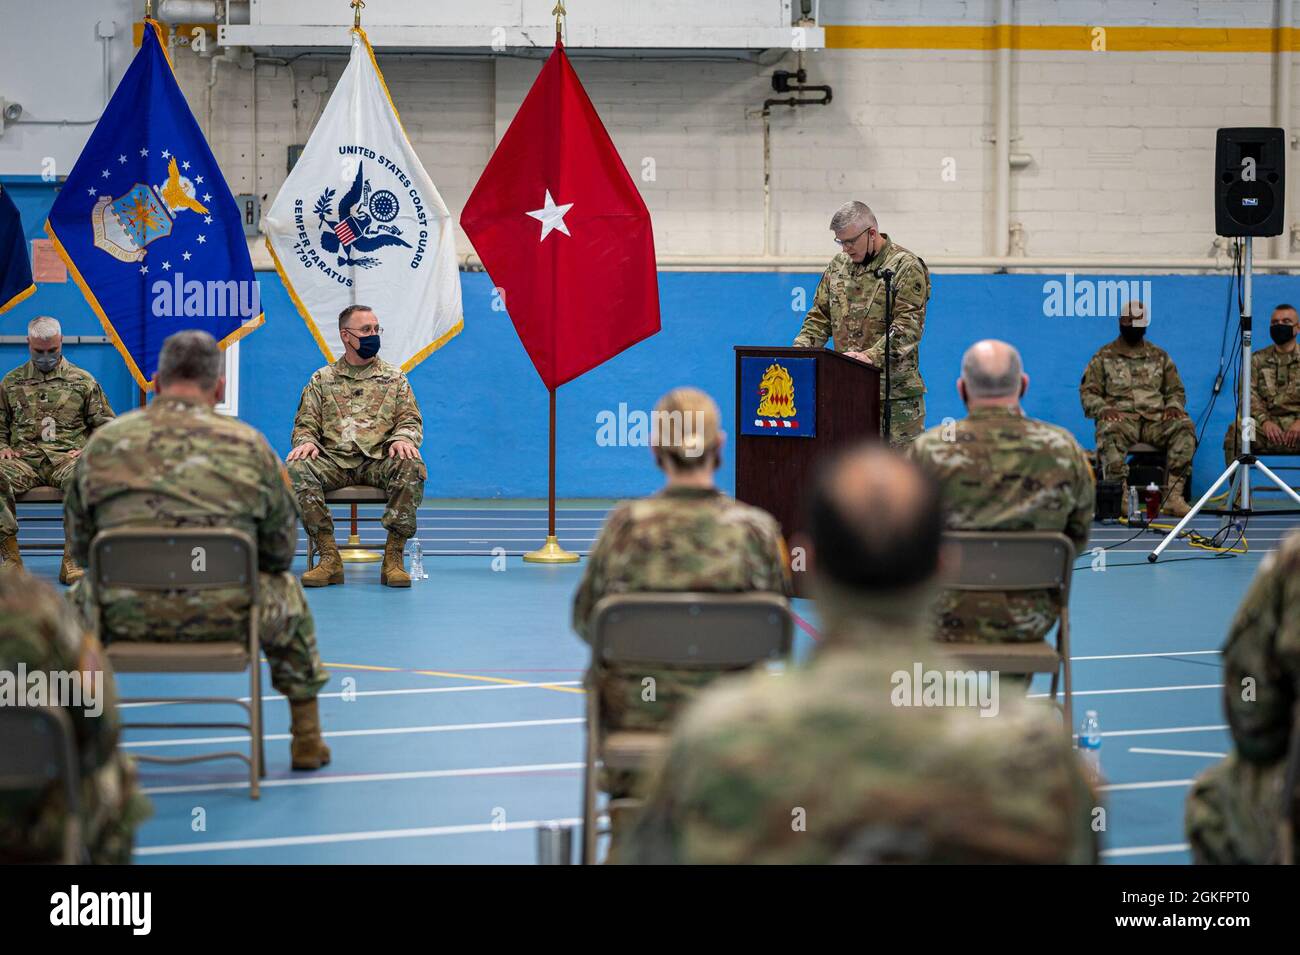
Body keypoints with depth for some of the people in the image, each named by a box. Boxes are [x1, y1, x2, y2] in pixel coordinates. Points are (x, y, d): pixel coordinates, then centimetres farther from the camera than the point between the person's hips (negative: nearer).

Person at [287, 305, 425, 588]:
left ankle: (393, 559, -29)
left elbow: (410, 419, 11)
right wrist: (306, 441, -11)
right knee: (296, 468, -32)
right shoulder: (322, 379, 18)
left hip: (379, 460, -1)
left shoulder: (394, 378, 18)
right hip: (334, 460, 1)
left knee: (412, 468, -35)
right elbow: (306, 423, 14)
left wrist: (402, 439, -13)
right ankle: (330, 559, -28)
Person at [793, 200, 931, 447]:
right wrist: (801, 347, 0)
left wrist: (872, 357, -28)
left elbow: (908, 326, -15)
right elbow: (821, 315, 20)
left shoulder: (906, 267, -5)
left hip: (895, 392, -6)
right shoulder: (838, 265, 15)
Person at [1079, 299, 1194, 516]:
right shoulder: (1104, 356, 14)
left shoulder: (1159, 357, 22)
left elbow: (1176, 390, 23)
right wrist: (1103, 409, -13)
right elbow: (1088, 392, 8)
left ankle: (1174, 495, -34)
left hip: (1156, 419, 2)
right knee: (1109, 431, -39)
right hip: (1121, 418, -2)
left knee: (1184, 426, -30)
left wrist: (1174, 406, -2)